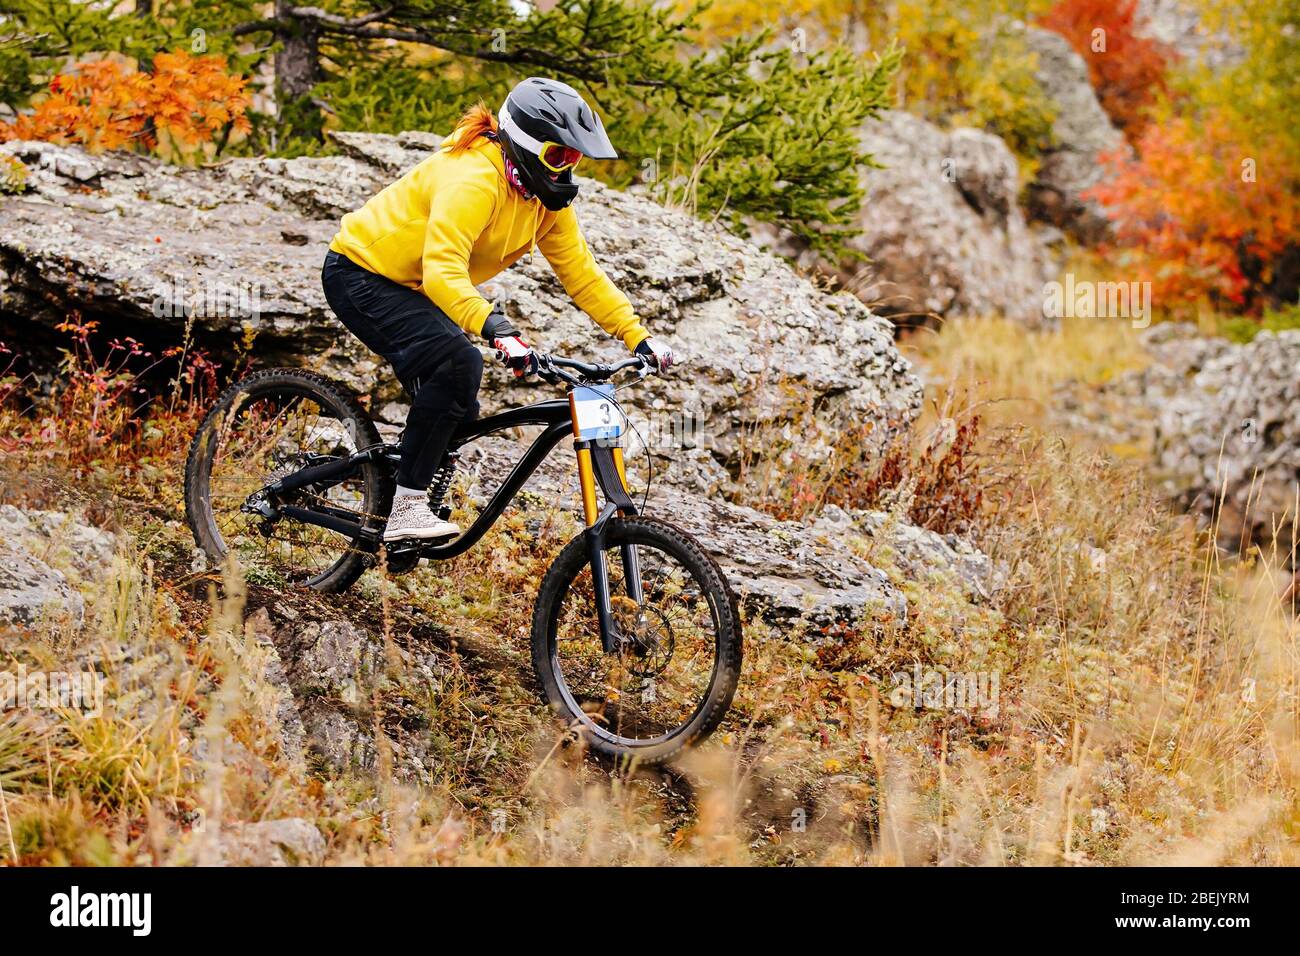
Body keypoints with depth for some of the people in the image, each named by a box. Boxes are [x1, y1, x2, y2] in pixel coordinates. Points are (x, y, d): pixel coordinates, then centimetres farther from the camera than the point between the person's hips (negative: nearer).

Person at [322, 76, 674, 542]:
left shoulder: (546, 195, -3)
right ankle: (408, 508, -24)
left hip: (409, 288, 9)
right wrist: (496, 328, -56)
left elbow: (581, 273, -1)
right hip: (361, 273, -9)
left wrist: (638, 337, -10)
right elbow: (442, 270, -42)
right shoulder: (473, 178, -30)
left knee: (458, 411, 5)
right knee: (458, 363, -29)